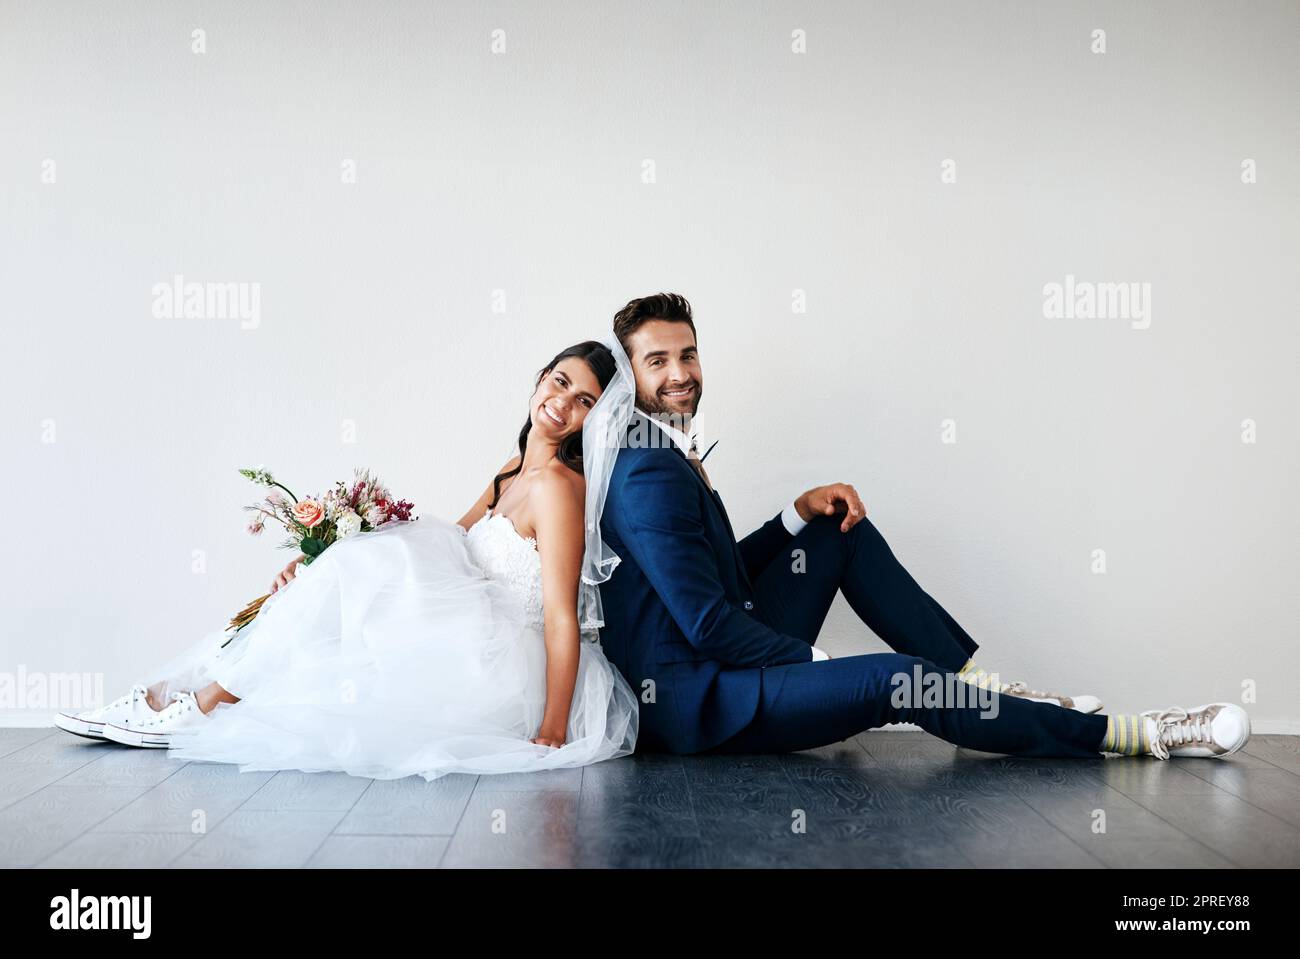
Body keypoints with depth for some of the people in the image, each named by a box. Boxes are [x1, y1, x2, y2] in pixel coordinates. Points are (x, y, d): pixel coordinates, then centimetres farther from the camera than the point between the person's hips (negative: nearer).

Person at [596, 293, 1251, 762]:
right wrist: (823, 664, -13)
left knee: (842, 526, 9)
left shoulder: (669, 456, 12)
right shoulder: (648, 477, -19)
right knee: (893, 679, -25)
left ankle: (977, 684, 4)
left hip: (727, 653, 10)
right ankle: (1130, 737, -11)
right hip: (687, 701, -10)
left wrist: (799, 514, 1)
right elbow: (707, 622, -23)